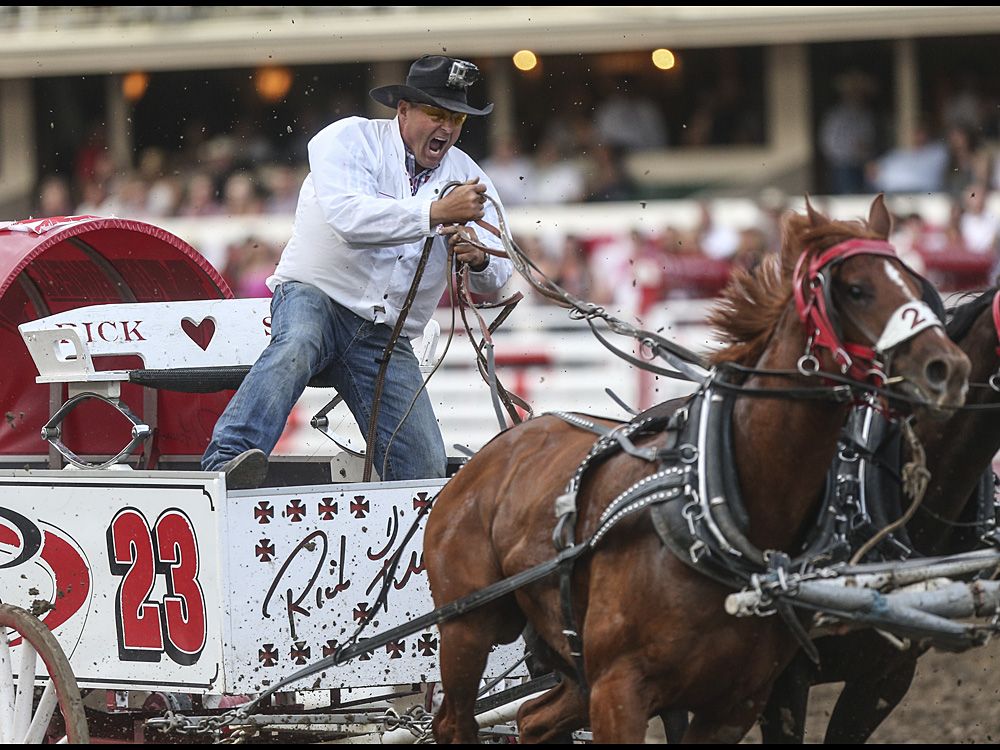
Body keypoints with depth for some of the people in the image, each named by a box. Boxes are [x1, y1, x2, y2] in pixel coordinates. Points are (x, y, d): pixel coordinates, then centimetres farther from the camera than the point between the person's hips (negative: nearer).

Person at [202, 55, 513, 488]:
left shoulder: (466, 176, 10)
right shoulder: (349, 140, -5)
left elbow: (498, 278, 3)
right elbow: (349, 217, -26)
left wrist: (479, 259, -21)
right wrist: (434, 213, -31)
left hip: (386, 337, 5)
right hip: (317, 295, -5)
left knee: (425, 470, -8)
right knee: (295, 348, -40)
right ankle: (226, 463, -53)